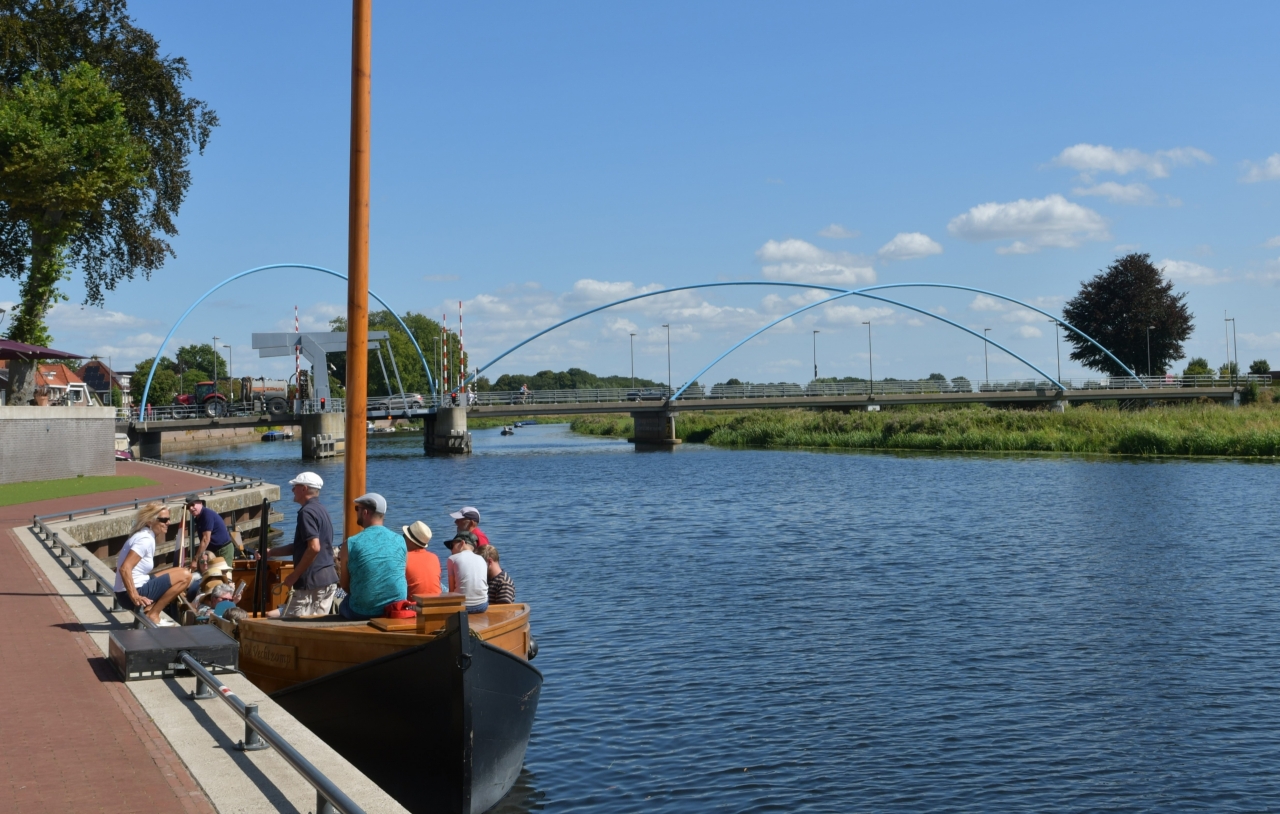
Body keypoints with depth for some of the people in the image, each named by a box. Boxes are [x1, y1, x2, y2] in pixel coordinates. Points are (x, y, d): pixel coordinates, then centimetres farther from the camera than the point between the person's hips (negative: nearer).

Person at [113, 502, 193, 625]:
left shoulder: (144, 535, 13)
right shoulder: (145, 539, -16)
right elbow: (124, 569, -26)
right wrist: (134, 597, -28)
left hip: (132, 590, 10)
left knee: (175, 573, 24)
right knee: (185, 576, -10)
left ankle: (145, 610, 10)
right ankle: (152, 615, -7)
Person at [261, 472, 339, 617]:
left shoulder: (307, 512, -14)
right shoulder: (321, 510, 17)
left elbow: (314, 548, -25)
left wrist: (294, 575, -18)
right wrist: (271, 552, 20)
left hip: (312, 582, -10)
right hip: (329, 580, 10)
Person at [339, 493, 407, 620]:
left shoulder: (351, 544, -10)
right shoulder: (400, 541, -1)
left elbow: (345, 586, -1)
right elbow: (398, 578, 8)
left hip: (362, 612, -3)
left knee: (343, 606, 29)